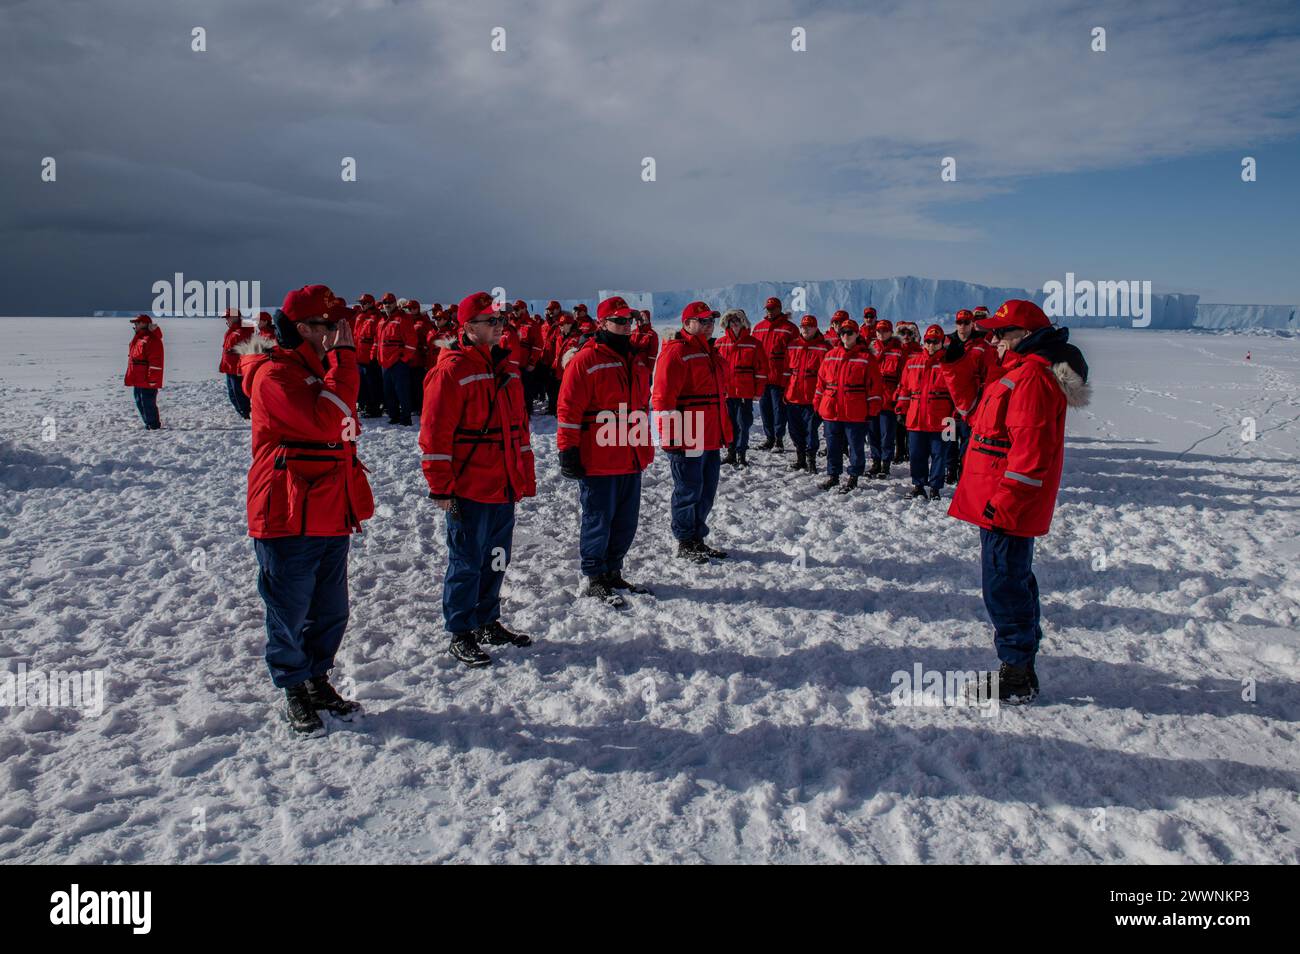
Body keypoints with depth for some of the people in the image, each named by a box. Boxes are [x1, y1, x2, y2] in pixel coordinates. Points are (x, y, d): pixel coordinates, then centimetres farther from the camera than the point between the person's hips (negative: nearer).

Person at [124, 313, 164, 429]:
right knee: (140, 403, 16)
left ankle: (153, 425, 1)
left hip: (147, 381, -10)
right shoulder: (137, 339, 16)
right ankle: (148, 423, 25)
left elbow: (155, 361, -20)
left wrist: (152, 380, -22)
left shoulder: (151, 339, -15)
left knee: (148, 403, -7)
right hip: (137, 380, 10)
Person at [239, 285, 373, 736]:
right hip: (288, 519, -8)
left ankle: (317, 681, 33)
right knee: (290, 614, 6)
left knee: (331, 612, 16)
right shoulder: (275, 373, -14)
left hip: (332, 518, 8)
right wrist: (344, 357, -23)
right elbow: (325, 423, -29)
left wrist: (356, 498, 19)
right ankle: (294, 692, 23)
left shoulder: (322, 369, 15)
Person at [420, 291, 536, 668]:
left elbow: (519, 425, 19)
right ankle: (460, 635, 15)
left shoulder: (505, 368, 13)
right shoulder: (451, 370, -12)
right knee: (467, 563, 2)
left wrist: (526, 477, 17)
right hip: (469, 490, -8)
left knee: (496, 560, 17)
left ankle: (488, 622, 32)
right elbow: (435, 433, -15)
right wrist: (441, 488, -16)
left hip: (504, 489, 8)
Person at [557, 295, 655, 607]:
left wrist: (645, 448, 23)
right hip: (598, 461, -8)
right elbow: (569, 410, -12)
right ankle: (595, 580, 14)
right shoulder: (586, 360, -10)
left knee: (625, 522, 14)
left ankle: (613, 574, 28)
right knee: (598, 521, 2)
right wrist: (568, 451, -15)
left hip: (631, 461, 8)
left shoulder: (636, 361, 15)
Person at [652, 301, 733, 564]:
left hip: (711, 438, 9)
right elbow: (663, 397, -18)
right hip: (687, 439, -9)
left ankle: (698, 539, 29)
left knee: (707, 492, 16)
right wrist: (670, 437, -21)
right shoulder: (676, 351, -12)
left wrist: (725, 431, 23)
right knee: (689, 492, 1)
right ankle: (685, 544, 14)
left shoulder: (710, 352, 18)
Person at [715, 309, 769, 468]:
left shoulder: (753, 344, 0)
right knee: (729, 423, 9)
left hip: (745, 393, -2)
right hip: (725, 392, 2)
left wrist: (758, 392, -3)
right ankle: (731, 453, 20)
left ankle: (741, 454, 10)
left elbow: (761, 368, 0)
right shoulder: (720, 343, 6)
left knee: (743, 424, 1)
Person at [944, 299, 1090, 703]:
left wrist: (1004, 501, -25)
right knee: (1014, 581, 17)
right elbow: (973, 400, 27)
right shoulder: (1018, 373, 16)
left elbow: (1030, 447, -25)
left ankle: (1017, 675, 6)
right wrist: (956, 363, 16)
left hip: (1007, 506, -11)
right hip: (1003, 503, 11)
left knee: (1004, 585, -4)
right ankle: (1020, 669, 29)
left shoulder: (1031, 377, -19)